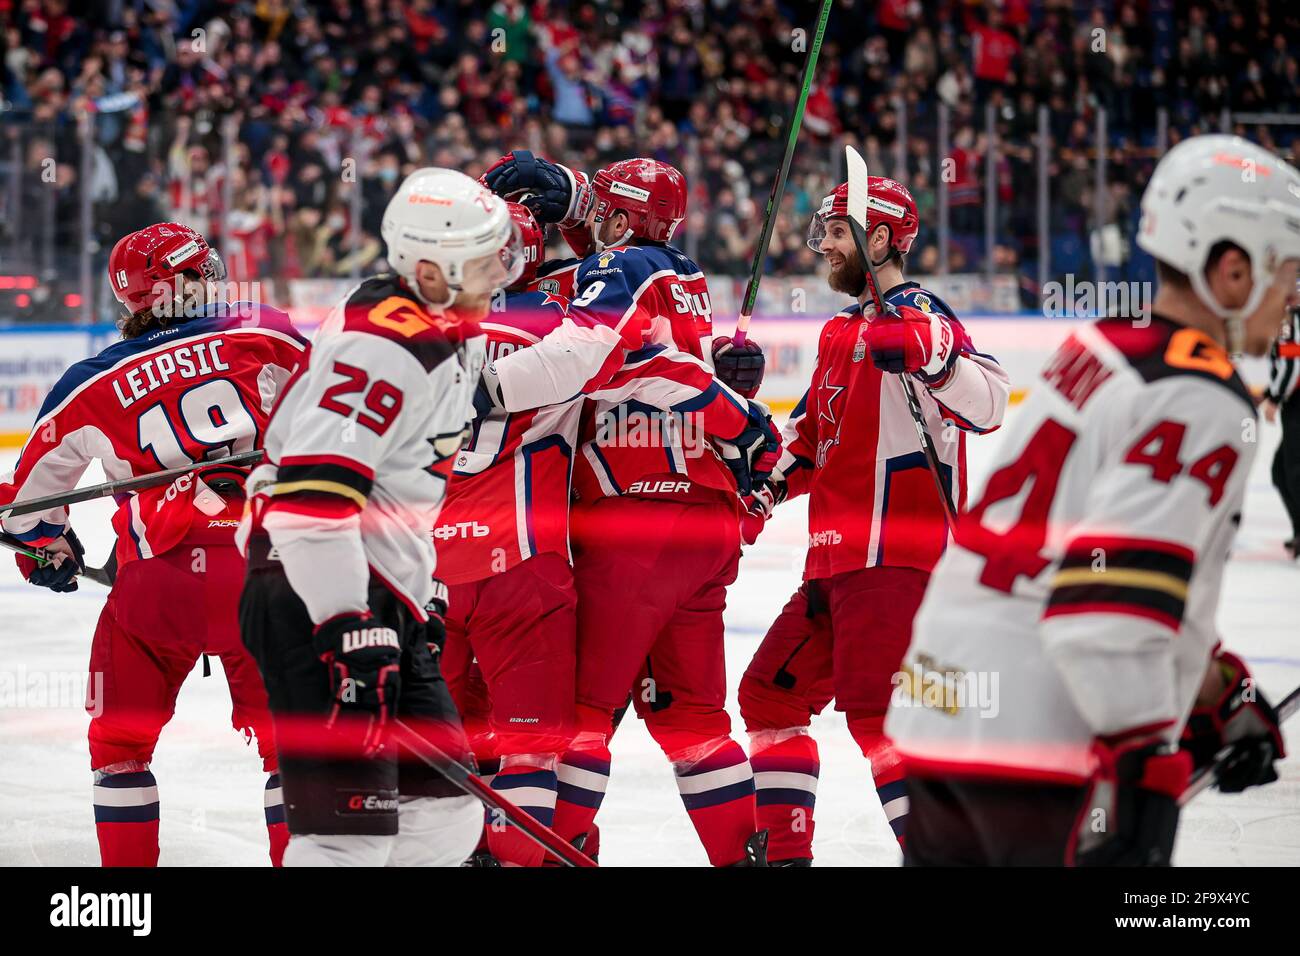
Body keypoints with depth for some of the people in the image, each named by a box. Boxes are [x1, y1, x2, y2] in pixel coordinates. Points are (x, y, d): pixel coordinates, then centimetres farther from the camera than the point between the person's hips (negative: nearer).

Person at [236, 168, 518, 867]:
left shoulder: (451, 333, 15)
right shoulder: (386, 343, -18)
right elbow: (310, 492, -26)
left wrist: (419, 595, 28)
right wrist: (347, 627, -28)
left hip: (383, 603, 11)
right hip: (320, 600, -11)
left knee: (444, 818, 12)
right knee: (351, 830, -17)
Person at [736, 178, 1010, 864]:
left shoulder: (914, 316, -9)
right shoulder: (842, 330, 21)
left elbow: (987, 406, -23)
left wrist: (927, 355, -38)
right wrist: (769, 490, 18)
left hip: (893, 555, -10)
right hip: (837, 557, 10)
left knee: (873, 706, -19)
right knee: (770, 693, 15)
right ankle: (784, 854, 23)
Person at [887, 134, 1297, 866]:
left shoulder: (1105, 348, 15)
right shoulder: (1204, 403, -13)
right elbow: (1114, 596, -23)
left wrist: (1222, 693, 26)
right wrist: (1145, 772, -22)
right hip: (1042, 750, -9)